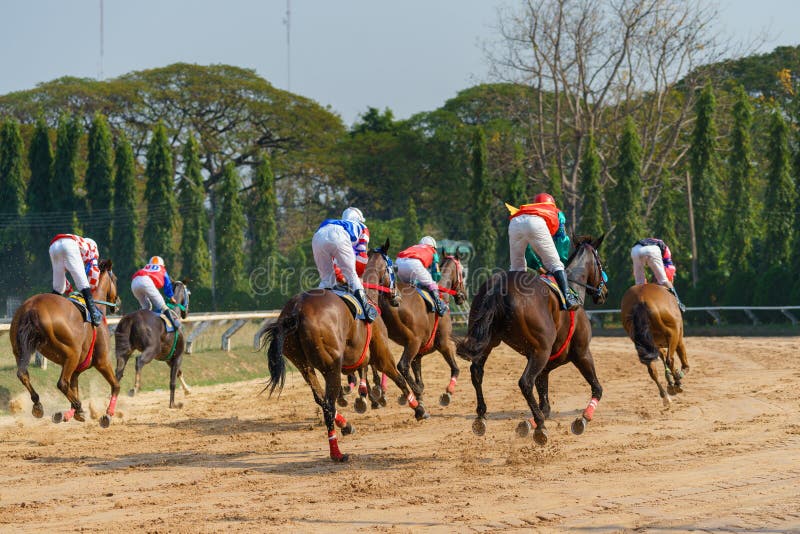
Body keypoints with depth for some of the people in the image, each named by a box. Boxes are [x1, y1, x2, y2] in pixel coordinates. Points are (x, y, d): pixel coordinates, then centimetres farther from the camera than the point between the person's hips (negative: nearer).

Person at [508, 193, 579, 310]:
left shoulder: (525, 208, 45)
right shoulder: (557, 213, 38)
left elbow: (527, 247, 43)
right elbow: (562, 240, 33)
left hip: (514, 223, 3)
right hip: (536, 222, -3)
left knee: (516, 267, 18)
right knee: (555, 264, 4)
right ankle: (567, 297, -11)